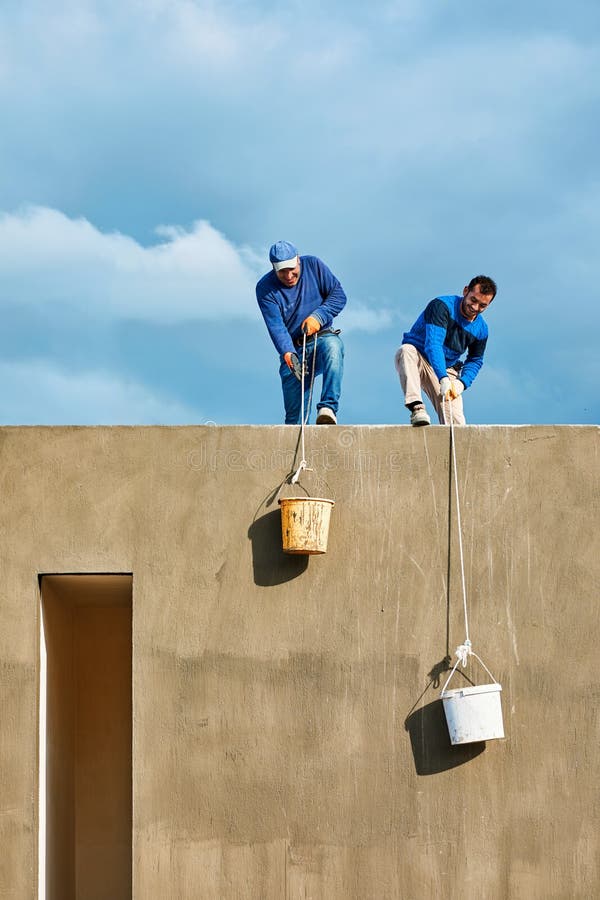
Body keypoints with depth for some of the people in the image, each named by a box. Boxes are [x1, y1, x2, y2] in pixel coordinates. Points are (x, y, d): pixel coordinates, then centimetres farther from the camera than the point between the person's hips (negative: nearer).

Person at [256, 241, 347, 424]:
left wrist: (318, 316, -18)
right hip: (294, 349, 0)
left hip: (323, 338, 0)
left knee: (332, 347, -37)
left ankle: (328, 408, -46)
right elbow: (276, 326, -17)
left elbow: (339, 295, -1)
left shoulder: (313, 265, -2)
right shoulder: (265, 289, -6)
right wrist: (287, 352, -35)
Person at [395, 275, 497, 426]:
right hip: (419, 360, -4)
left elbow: (475, 361, 12)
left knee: (457, 424, -18)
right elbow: (433, 344, -31)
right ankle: (416, 407, -50)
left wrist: (462, 382, -10)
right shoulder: (442, 306, -20)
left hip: (447, 369, 4)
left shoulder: (481, 329, -1)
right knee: (407, 350, -42)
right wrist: (443, 379, -44)